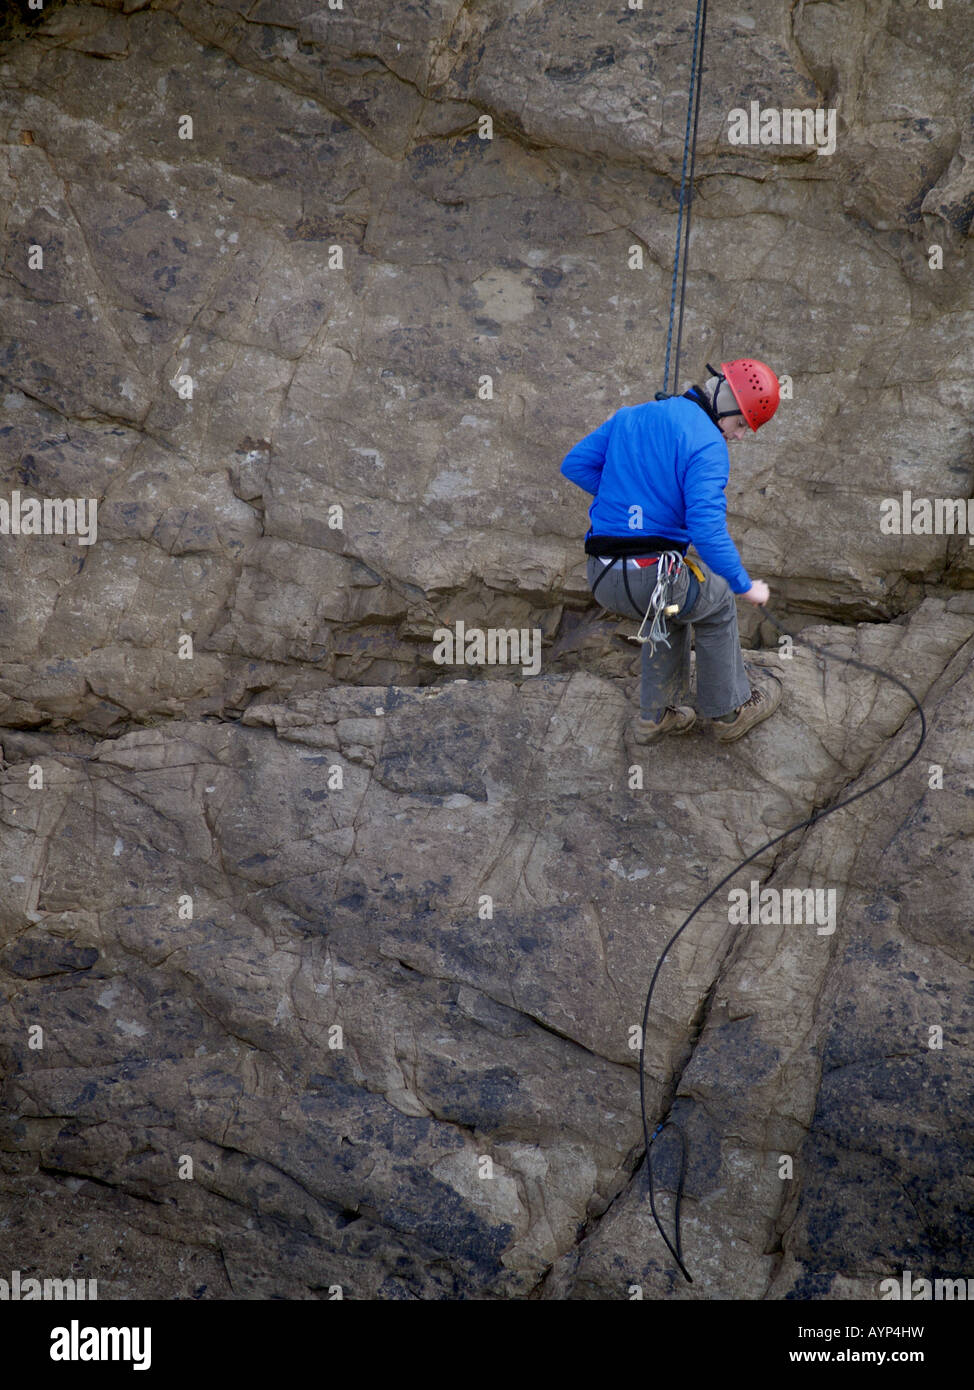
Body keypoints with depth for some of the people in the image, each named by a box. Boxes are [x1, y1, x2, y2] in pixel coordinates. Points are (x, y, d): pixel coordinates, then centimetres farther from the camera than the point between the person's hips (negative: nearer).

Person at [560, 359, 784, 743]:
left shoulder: (629, 416, 13)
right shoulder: (708, 444, -11)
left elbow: (575, 464, 15)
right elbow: (707, 529, -19)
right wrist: (745, 585, -8)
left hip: (602, 580, 7)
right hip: (653, 577, -7)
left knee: (673, 609, 36)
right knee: (716, 605, 25)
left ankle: (655, 715, 39)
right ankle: (728, 711, 36)